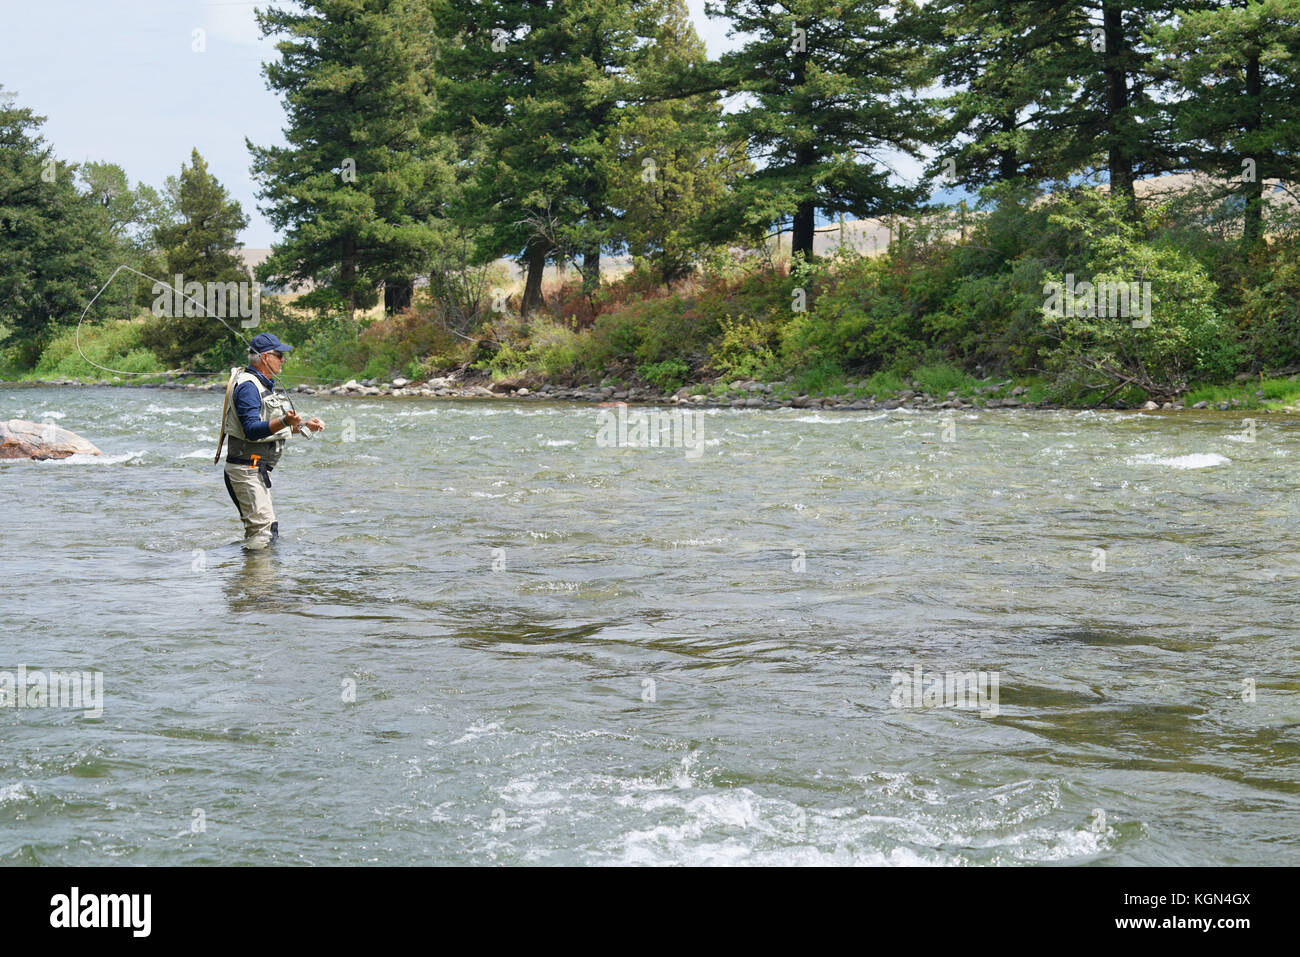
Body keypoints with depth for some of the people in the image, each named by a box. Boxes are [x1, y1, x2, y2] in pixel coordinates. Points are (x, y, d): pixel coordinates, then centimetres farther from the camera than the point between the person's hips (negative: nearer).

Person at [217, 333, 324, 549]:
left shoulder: (267, 385, 17)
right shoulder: (248, 386, -16)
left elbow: (271, 427, 25)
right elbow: (252, 430, -26)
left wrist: (304, 424, 16)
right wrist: (284, 422, -37)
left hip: (258, 470, 11)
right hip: (246, 468, -11)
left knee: (269, 527, 15)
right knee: (261, 527, -16)